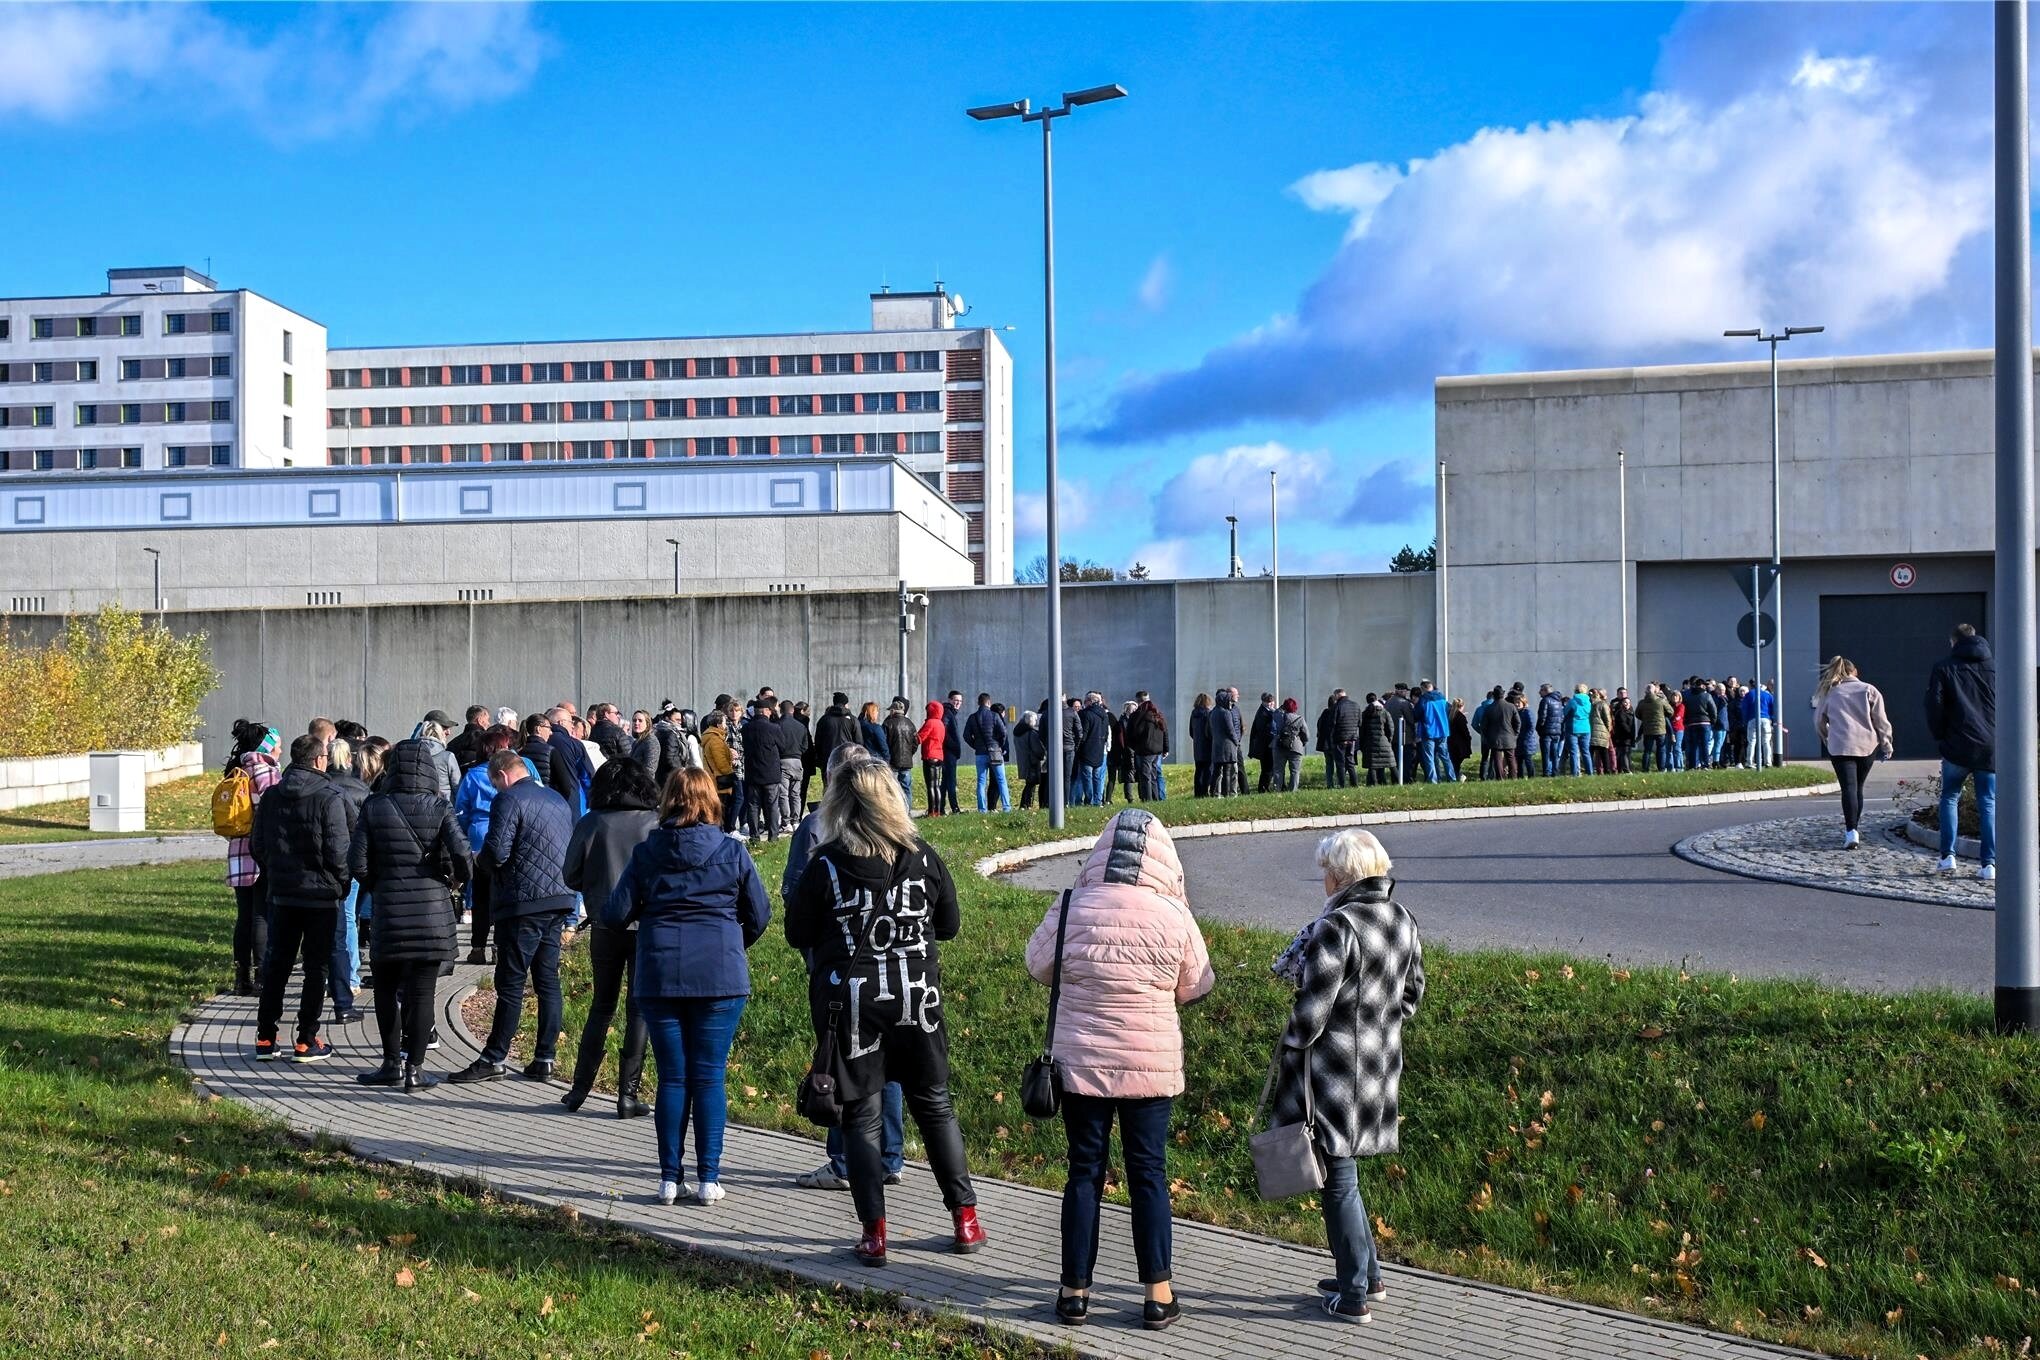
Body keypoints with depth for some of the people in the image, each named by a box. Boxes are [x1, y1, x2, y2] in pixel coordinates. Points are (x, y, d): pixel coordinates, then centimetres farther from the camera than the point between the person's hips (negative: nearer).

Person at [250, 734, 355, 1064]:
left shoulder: (271, 795, 4)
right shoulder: (329, 798, -13)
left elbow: (257, 845, 7)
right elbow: (338, 850, -15)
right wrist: (342, 884, 0)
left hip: (282, 894, 5)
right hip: (320, 894, -5)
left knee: (277, 964, 13)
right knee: (316, 967, 3)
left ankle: (265, 1038, 13)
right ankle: (307, 1041, 4)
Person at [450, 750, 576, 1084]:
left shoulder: (508, 800, -8)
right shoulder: (558, 800, 17)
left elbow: (496, 852, -16)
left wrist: (478, 863, 3)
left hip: (524, 903, -8)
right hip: (559, 900, 8)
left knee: (510, 983, -4)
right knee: (548, 981, 8)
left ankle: (493, 1059, -1)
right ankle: (544, 1060, 9)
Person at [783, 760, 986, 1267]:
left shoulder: (825, 866, -11)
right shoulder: (924, 858, -4)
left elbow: (797, 934, -2)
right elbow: (949, 924, 7)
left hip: (849, 1001, -2)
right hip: (916, 997, 2)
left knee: (861, 1114, 6)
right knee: (934, 1104, 14)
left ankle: (874, 1231, 3)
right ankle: (965, 1218, 18)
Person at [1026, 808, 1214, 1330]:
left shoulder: (1072, 909, -11)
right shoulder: (1173, 917, -12)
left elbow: (1038, 966, 6)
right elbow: (1194, 987, 2)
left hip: (1081, 1065, 1)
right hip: (1152, 1066, -1)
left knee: (1084, 1173, 11)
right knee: (1149, 1174, 9)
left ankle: (1075, 1291, 17)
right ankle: (1158, 1296, 13)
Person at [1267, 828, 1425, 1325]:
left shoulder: (1337, 926, -21)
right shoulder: (1403, 921, 5)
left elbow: (1312, 1007, -19)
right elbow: (1412, 992, 16)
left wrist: (1288, 1053, -7)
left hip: (1336, 1070, -8)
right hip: (1381, 1065, 8)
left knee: (1338, 1177, 3)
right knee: (1342, 1171, 22)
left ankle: (1353, 1295, 11)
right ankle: (1367, 1274, 30)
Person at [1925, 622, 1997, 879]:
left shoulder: (1944, 668, 1)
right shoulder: (1994, 668, 9)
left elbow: (1934, 705, -5)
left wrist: (1940, 737, 6)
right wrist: (1998, 736, 14)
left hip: (1957, 747, -2)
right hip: (1990, 748, 2)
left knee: (1950, 798, 14)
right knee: (1989, 803, 5)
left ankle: (1948, 856, 3)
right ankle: (1990, 863, -2)